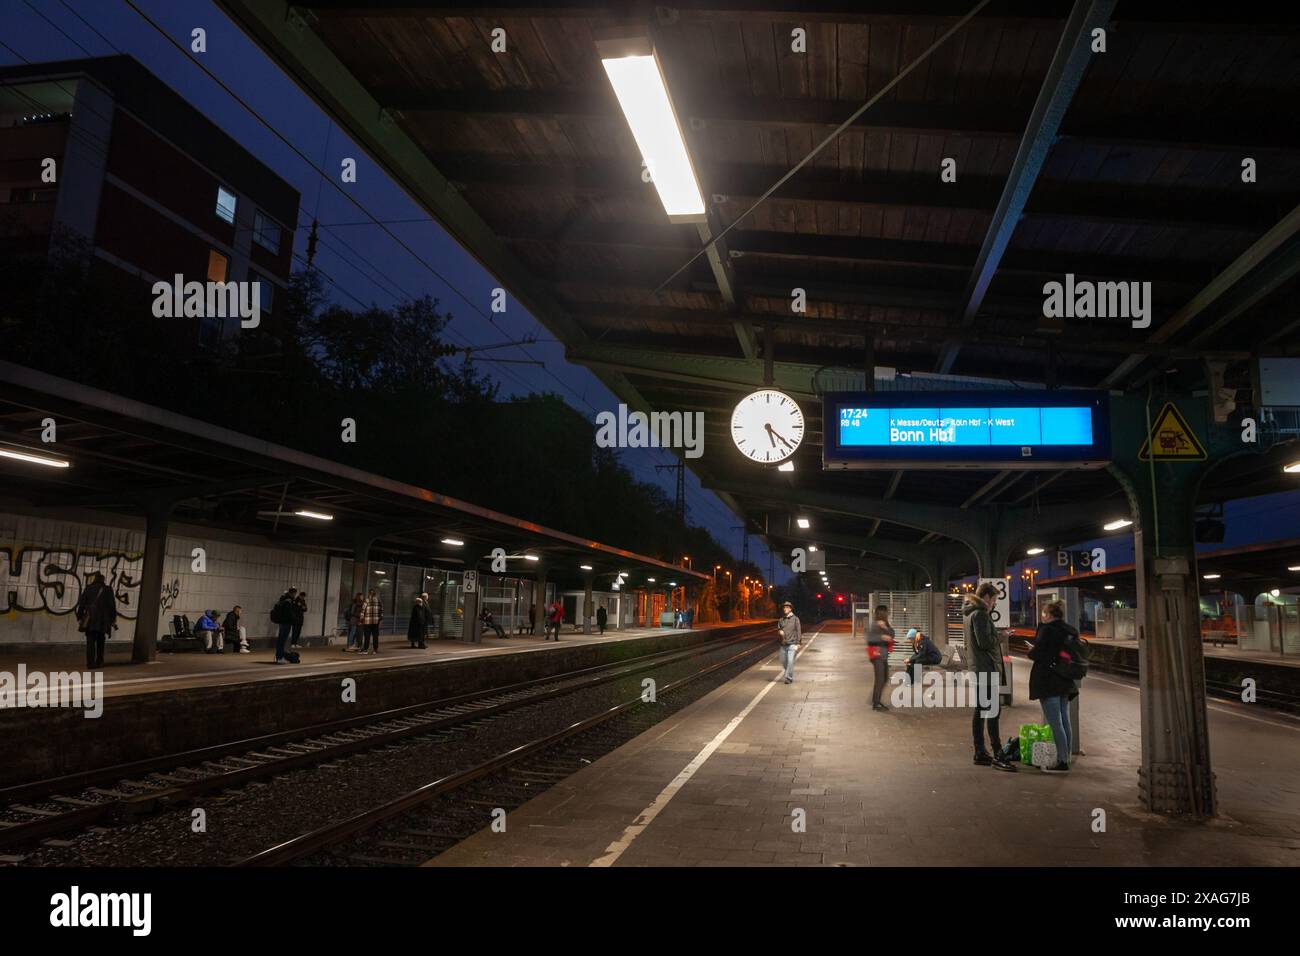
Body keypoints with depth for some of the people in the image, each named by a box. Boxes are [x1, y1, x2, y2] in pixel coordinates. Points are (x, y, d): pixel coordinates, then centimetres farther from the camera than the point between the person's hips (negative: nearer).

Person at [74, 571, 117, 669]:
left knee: (90, 642, 1)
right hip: (102, 620, 1)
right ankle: (99, 662, 20)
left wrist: (79, 618, 8)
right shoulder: (108, 590, 2)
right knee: (100, 641, 16)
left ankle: (90, 663, -6)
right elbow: (112, 606, 2)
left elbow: (81, 604, 0)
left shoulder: (88, 589, 0)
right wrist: (113, 620, 9)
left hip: (89, 620, -1)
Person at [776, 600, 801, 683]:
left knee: (790, 661, -13)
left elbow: (798, 632, -3)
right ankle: (790, 673, 31)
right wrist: (779, 631, -12)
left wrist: (797, 644, -9)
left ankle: (789, 678, -5)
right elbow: (778, 629, 14)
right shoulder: (781, 620, 11)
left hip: (792, 644, -4)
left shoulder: (795, 619, 0)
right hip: (783, 645, 5)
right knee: (783, 662, 8)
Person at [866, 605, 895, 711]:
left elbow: (892, 634, -4)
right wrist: (881, 637, -32)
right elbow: (869, 638, -23)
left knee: (885, 678, 15)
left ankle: (876, 700, 27)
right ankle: (875, 704, -8)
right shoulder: (875, 625, -13)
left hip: (884, 655, 9)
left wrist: (885, 627, -20)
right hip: (877, 655, -9)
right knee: (880, 679, -11)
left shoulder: (885, 625, 12)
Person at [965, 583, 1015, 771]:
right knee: (993, 710, -8)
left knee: (980, 710, 11)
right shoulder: (980, 614, -15)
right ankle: (997, 756, -8)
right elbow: (985, 641, -21)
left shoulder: (968, 613, 16)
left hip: (978, 668, 10)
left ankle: (980, 753, 16)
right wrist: (999, 637, -4)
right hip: (987, 668, -10)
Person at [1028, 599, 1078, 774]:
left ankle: (1062, 761, -6)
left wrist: (1031, 651, 3)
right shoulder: (1070, 631, 10)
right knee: (1064, 721, 13)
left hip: (1048, 681, -9)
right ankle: (1065, 758, 21)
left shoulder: (1047, 629, -15)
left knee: (1054, 722, -6)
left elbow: (1037, 654, -19)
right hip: (1064, 682, 9)